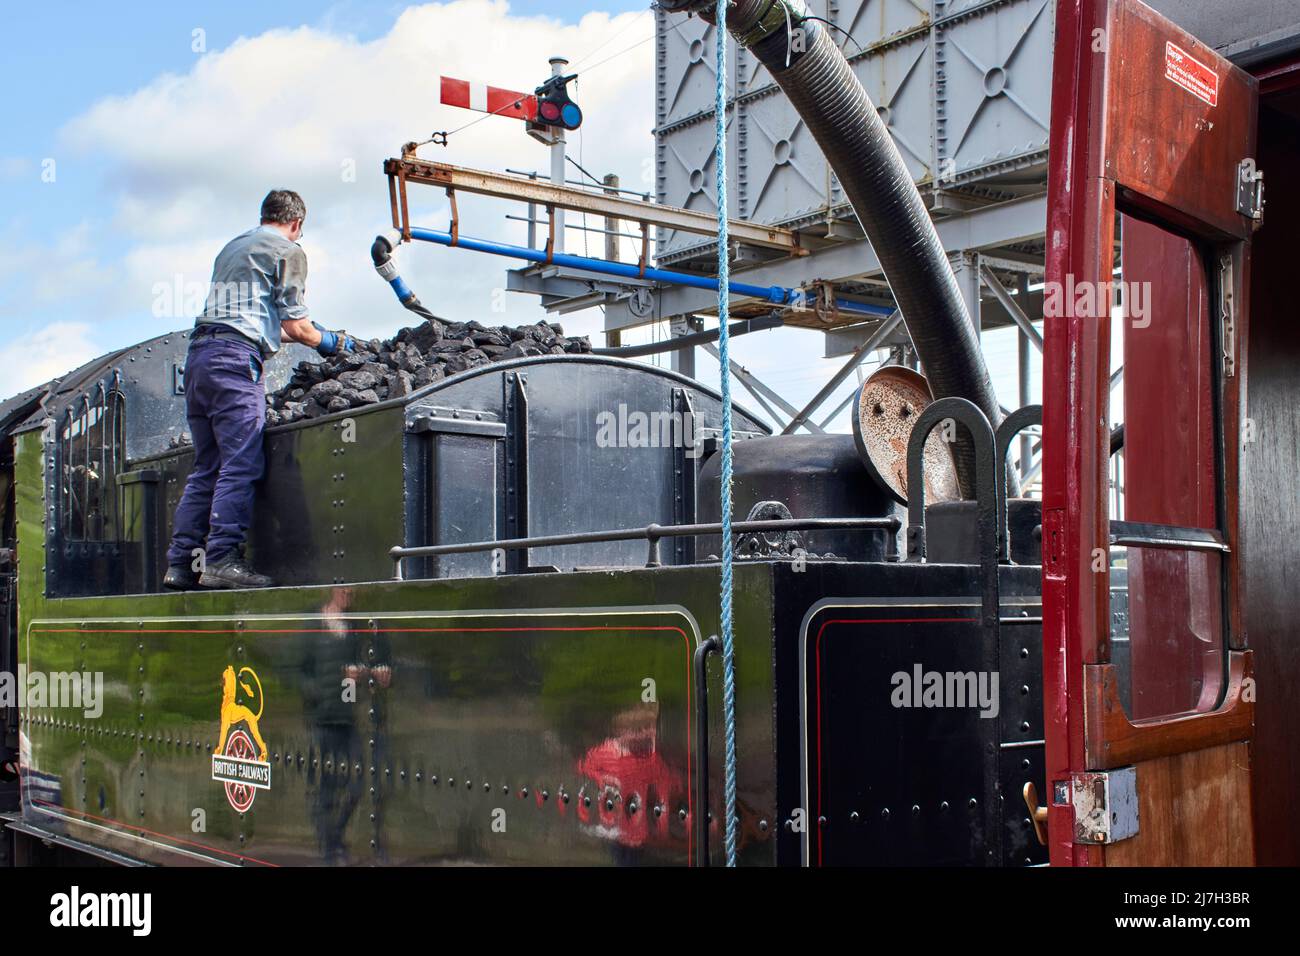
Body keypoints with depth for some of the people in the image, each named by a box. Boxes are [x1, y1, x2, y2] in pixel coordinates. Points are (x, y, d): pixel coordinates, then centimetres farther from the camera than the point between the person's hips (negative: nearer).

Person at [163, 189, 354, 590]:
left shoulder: (232, 248, 27)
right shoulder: (287, 251, 3)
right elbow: (296, 326, -1)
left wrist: (298, 332, 43)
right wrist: (333, 342, 17)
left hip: (198, 354, 8)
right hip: (235, 359, -8)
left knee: (207, 467, 10)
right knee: (242, 464, -9)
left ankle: (181, 563, 8)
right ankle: (223, 558, -16)